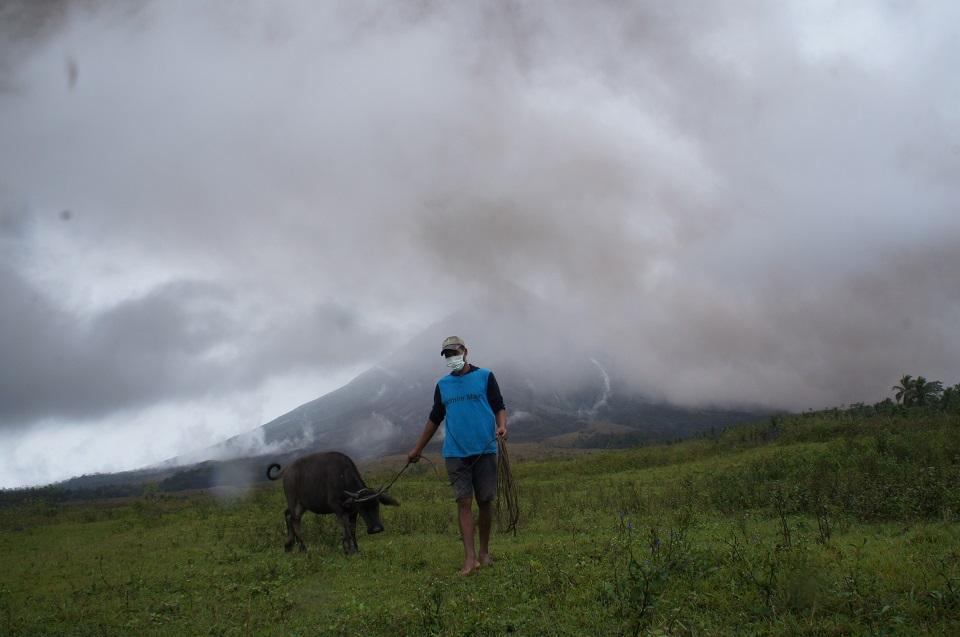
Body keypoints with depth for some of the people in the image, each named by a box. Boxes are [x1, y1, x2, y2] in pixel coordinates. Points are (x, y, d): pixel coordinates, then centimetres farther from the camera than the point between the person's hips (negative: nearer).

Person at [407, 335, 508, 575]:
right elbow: (434, 419, 20)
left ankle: (484, 552, 18)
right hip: (455, 453, 2)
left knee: (485, 501, 4)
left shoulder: (485, 377, 5)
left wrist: (502, 426, -18)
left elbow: (499, 406, 2)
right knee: (464, 502, -6)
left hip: (484, 450, -2)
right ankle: (470, 558, -10)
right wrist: (417, 449, 21)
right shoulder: (442, 385, 13)